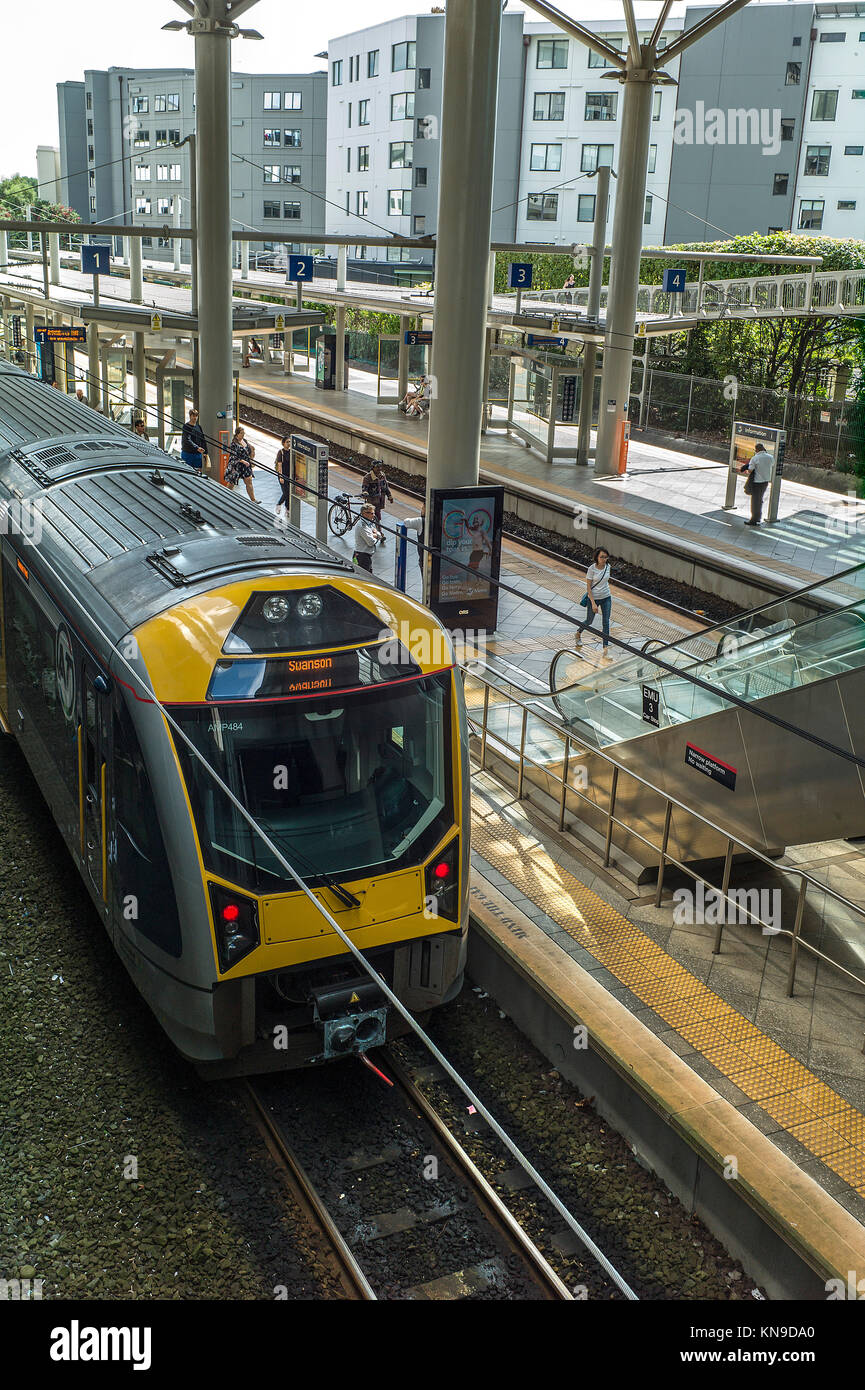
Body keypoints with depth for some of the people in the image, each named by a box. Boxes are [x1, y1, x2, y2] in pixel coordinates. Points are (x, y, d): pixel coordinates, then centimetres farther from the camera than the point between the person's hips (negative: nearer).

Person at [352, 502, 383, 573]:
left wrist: (375, 535, -11)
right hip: (362, 556, -10)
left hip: (367, 556, 10)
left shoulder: (370, 523, 11)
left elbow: (379, 535, 12)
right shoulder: (362, 525, -20)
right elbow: (371, 542, -23)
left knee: (369, 575, 18)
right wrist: (377, 538, -2)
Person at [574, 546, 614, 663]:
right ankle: (578, 633, 47)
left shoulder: (607, 566, -4)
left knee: (606, 623, -2)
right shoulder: (592, 568, -18)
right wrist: (593, 603, -19)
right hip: (593, 598, -4)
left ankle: (605, 650, -1)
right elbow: (588, 587, -15)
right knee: (589, 622, 12)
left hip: (606, 598, 4)